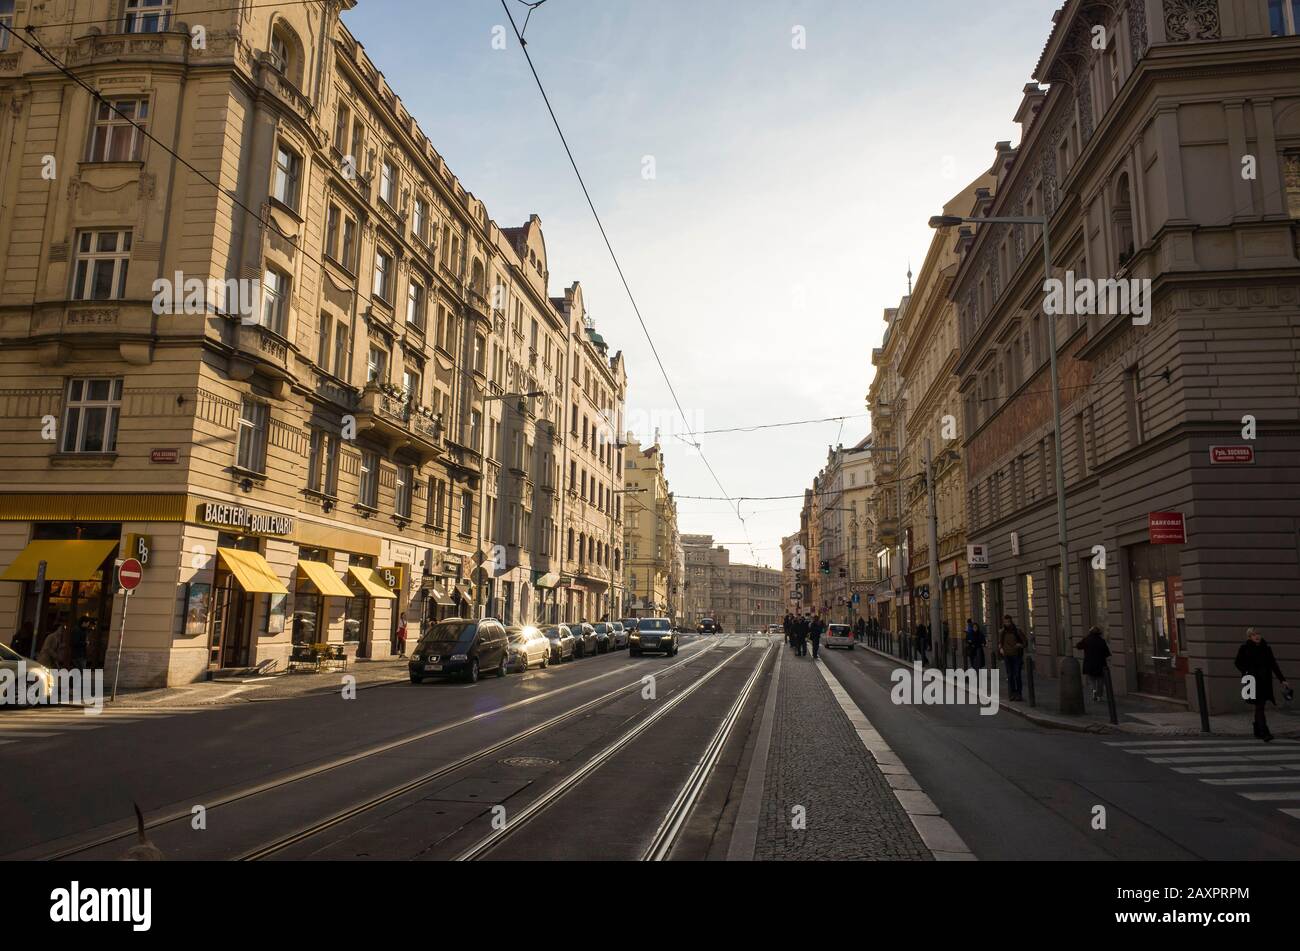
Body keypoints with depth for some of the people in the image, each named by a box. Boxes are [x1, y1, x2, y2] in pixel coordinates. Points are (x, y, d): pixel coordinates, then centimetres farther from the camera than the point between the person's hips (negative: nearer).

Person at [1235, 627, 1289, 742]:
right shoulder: (1244, 649, -1)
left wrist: (1282, 680, 6)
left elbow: (1274, 665, 11)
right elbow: (1238, 663, 4)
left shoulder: (1266, 648, 8)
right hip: (1253, 681, -4)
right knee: (1259, 706, -11)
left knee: (1260, 707, 8)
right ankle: (1264, 733, -17)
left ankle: (1258, 732, 23)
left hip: (1265, 681, 4)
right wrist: (1246, 672, -14)